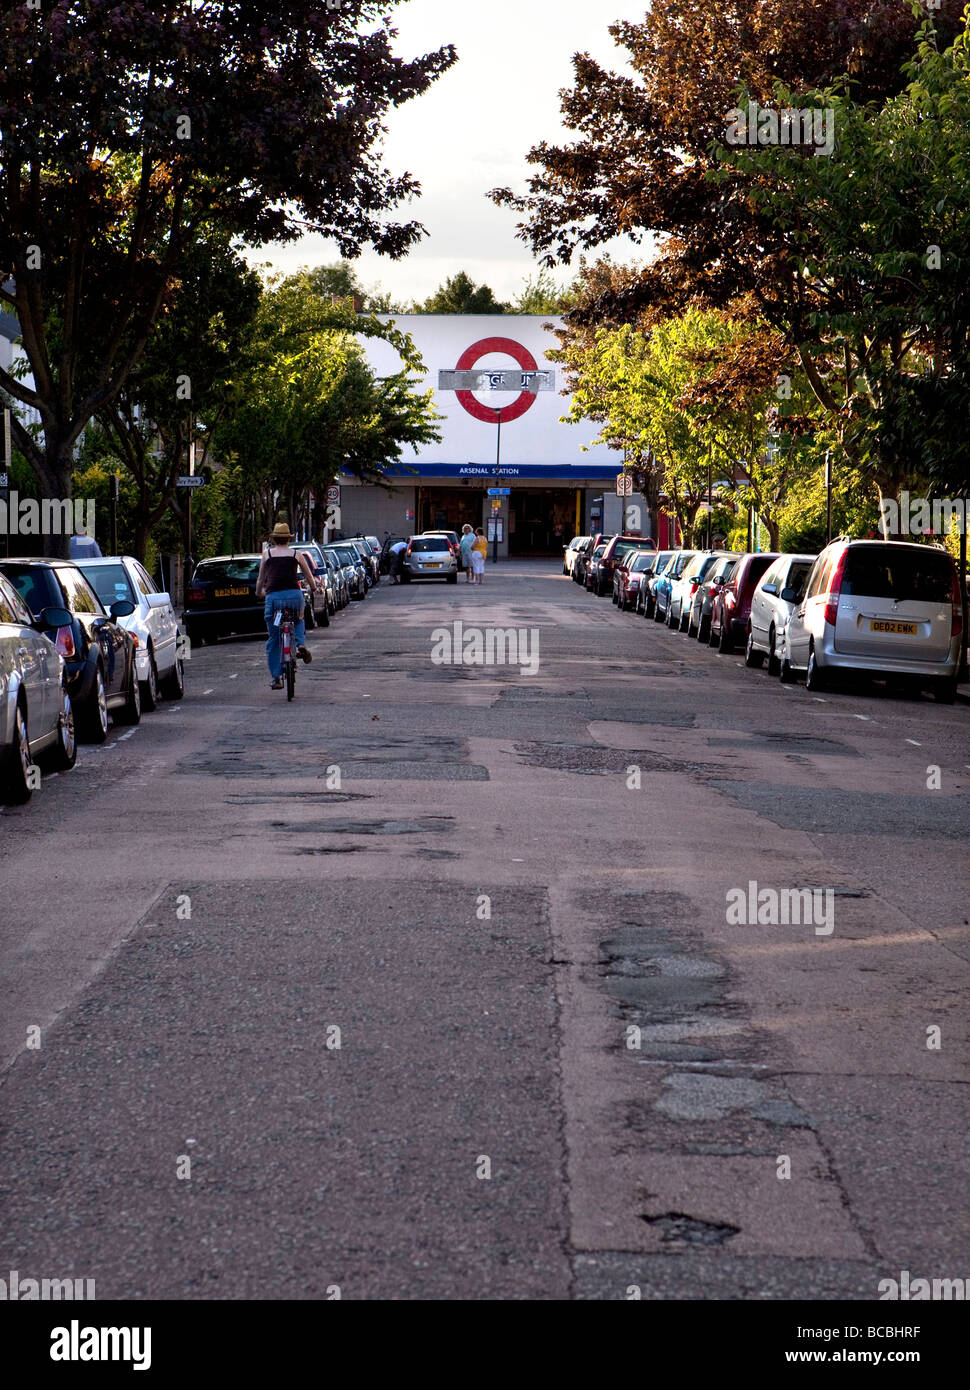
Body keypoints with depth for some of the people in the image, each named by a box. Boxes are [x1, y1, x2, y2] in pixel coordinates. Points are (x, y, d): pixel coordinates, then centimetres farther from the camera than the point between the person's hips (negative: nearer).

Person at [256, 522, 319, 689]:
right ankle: (300, 645, 3)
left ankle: (276, 677, 7)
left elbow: (261, 579, 19)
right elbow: (310, 577, 22)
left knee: (273, 640, 10)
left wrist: (258, 592, 39)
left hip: (273, 596, 0)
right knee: (298, 621, 32)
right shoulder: (296, 554, 13)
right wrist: (314, 588, 43)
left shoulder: (267, 554, 14)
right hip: (294, 594, 0)